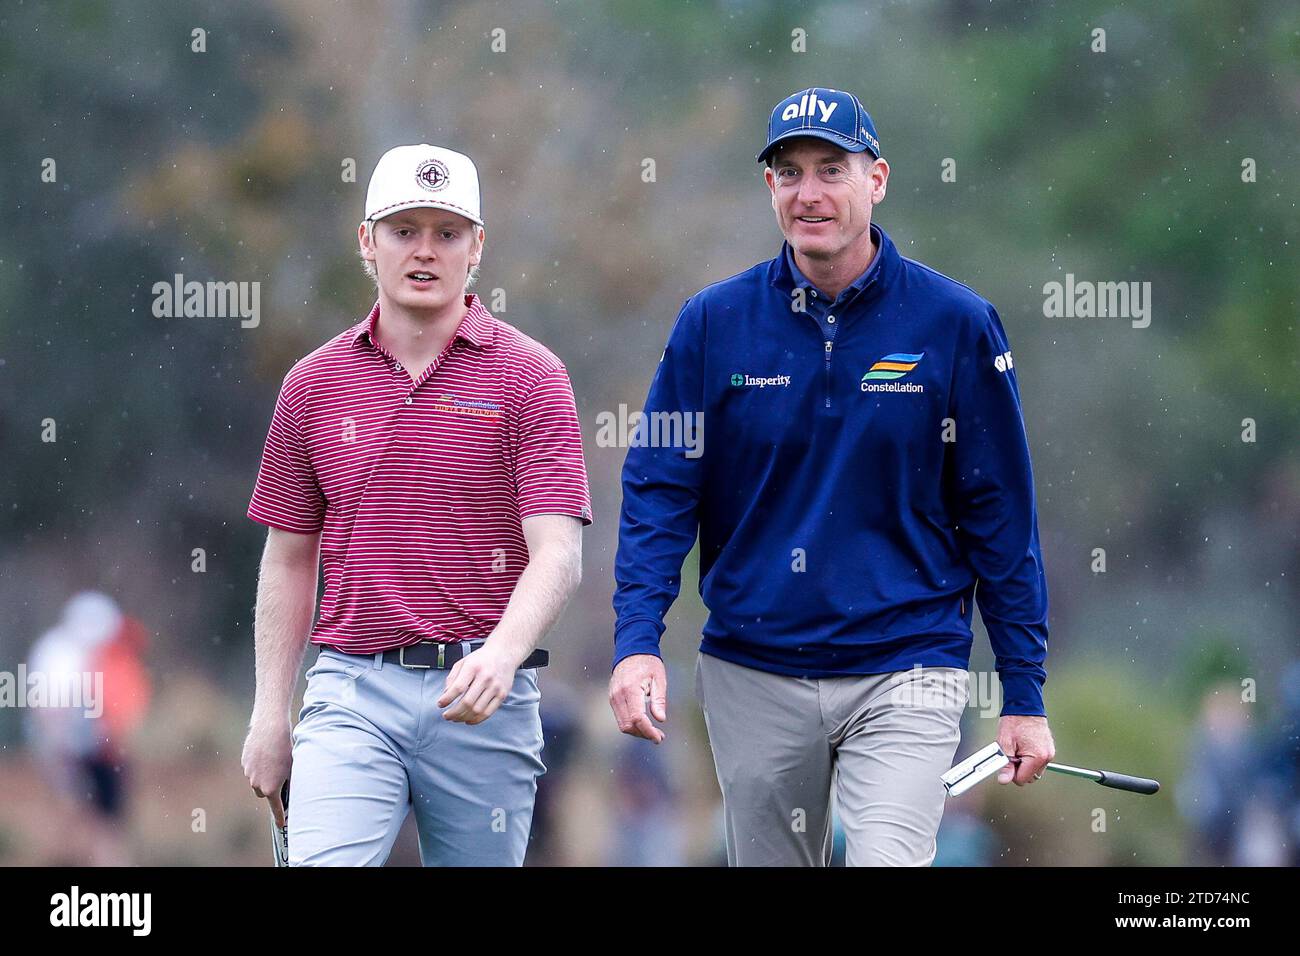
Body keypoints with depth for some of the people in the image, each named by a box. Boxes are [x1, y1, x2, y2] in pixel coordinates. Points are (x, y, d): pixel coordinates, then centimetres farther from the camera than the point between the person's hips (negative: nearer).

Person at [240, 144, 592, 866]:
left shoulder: (528, 376, -1)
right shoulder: (314, 384, 10)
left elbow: (557, 551, -10)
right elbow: (289, 558, 15)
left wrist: (502, 654, -29)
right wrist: (270, 714, 9)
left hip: (486, 695, -1)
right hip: (352, 691, 1)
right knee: (322, 867, -18)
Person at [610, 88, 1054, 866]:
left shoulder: (956, 324, -3)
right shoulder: (714, 323, 1)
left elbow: (1001, 515, 0)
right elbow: (660, 491, 0)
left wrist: (1025, 693, -2)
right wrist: (637, 641, -15)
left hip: (904, 677, -2)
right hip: (753, 677, 3)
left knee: (889, 859, -21)